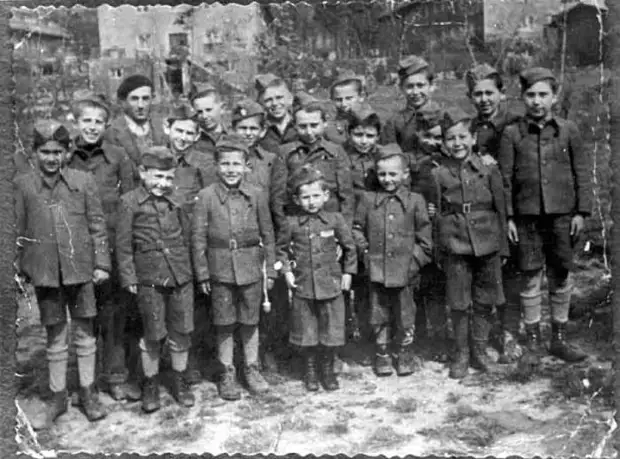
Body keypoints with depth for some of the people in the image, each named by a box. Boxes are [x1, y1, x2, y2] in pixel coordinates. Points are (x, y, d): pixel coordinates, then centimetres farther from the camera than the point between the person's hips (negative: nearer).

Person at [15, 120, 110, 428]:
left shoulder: (83, 181, 0)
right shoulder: (22, 185, 2)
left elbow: (97, 225, 2)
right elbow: (18, 230, 6)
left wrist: (102, 263, -2)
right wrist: (18, 268, 5)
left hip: (81, 268, 0)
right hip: (45, 271, 0)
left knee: (85, 331, 8)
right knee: (55, 336, 10)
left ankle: (88, 393, 24)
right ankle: (58, 397, 25)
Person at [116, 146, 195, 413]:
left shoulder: (176, 201, 6)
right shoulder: (130, 202, -4)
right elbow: (123, 244, -2)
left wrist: (188, 270, 13)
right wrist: (129, 278, -5)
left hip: (181, 278, 3)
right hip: (149, 280, -3)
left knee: (181, 333, 9)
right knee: (153, 336, 5)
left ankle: (179, 381, 27)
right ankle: (150, 385, 24)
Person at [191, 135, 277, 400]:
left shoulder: (257, 195, -1)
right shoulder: (206, 196, -5)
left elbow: (267, 235, 5)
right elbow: (198, 237, -2)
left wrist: (270, 270, 4)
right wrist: (202, 274, -4)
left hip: (251, 269, 1)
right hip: (220, 270, -1)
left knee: (250, 321, 12)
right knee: (224, 324, 9)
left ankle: (252, 369, 28)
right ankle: (227, 373, 24)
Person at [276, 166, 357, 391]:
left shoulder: (335, 220, -3)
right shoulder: (292, 223, -3)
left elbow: (349, 247, 7)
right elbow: (281, 248, 11)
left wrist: (347, 272, 4)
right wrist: (286, 271, 1)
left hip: (331, 285, 0)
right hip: (303, 286, 0)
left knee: (332, 332, 7)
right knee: (306, 333, 10)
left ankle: (328, 370, 26)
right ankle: (310, 371, 29)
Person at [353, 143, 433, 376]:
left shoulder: (415, 201, -2)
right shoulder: (368, 199, 2)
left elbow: (424, 237, 1)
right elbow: (357, 228, 9)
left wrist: (415, 260, -6)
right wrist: (365, 251, -2)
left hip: (404, 270, -1)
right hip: (377, 270, 1)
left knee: (405, 315, 10)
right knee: (379, 314, 12)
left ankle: (403, 353, 27)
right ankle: (382, 353, 27)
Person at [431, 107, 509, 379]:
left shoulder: (489, 170, 1)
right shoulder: (439, 175, 0)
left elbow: (501, 209, 5)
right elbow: (436, 214, 4)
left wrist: (503, 247, 4)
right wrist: (437, 251, 1)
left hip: (487, 244, 1)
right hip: (455, 247, -1)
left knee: (485, 301, 8)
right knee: (459, 303, 5)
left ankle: (479, 352, 23)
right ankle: (461, 355, 20)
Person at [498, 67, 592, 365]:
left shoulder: (568, 131, 4)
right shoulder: (511, 134, 1)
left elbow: (582, 172, 5)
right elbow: (505, 178, 1)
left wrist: (581, 211, -1)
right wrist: (508, 217, -4)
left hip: (562, 215, 1)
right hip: (527, 217, -1)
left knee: (561, 278, 8)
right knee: (531, 279, 3)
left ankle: (559, 339, 23)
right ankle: (533, 342, 16)